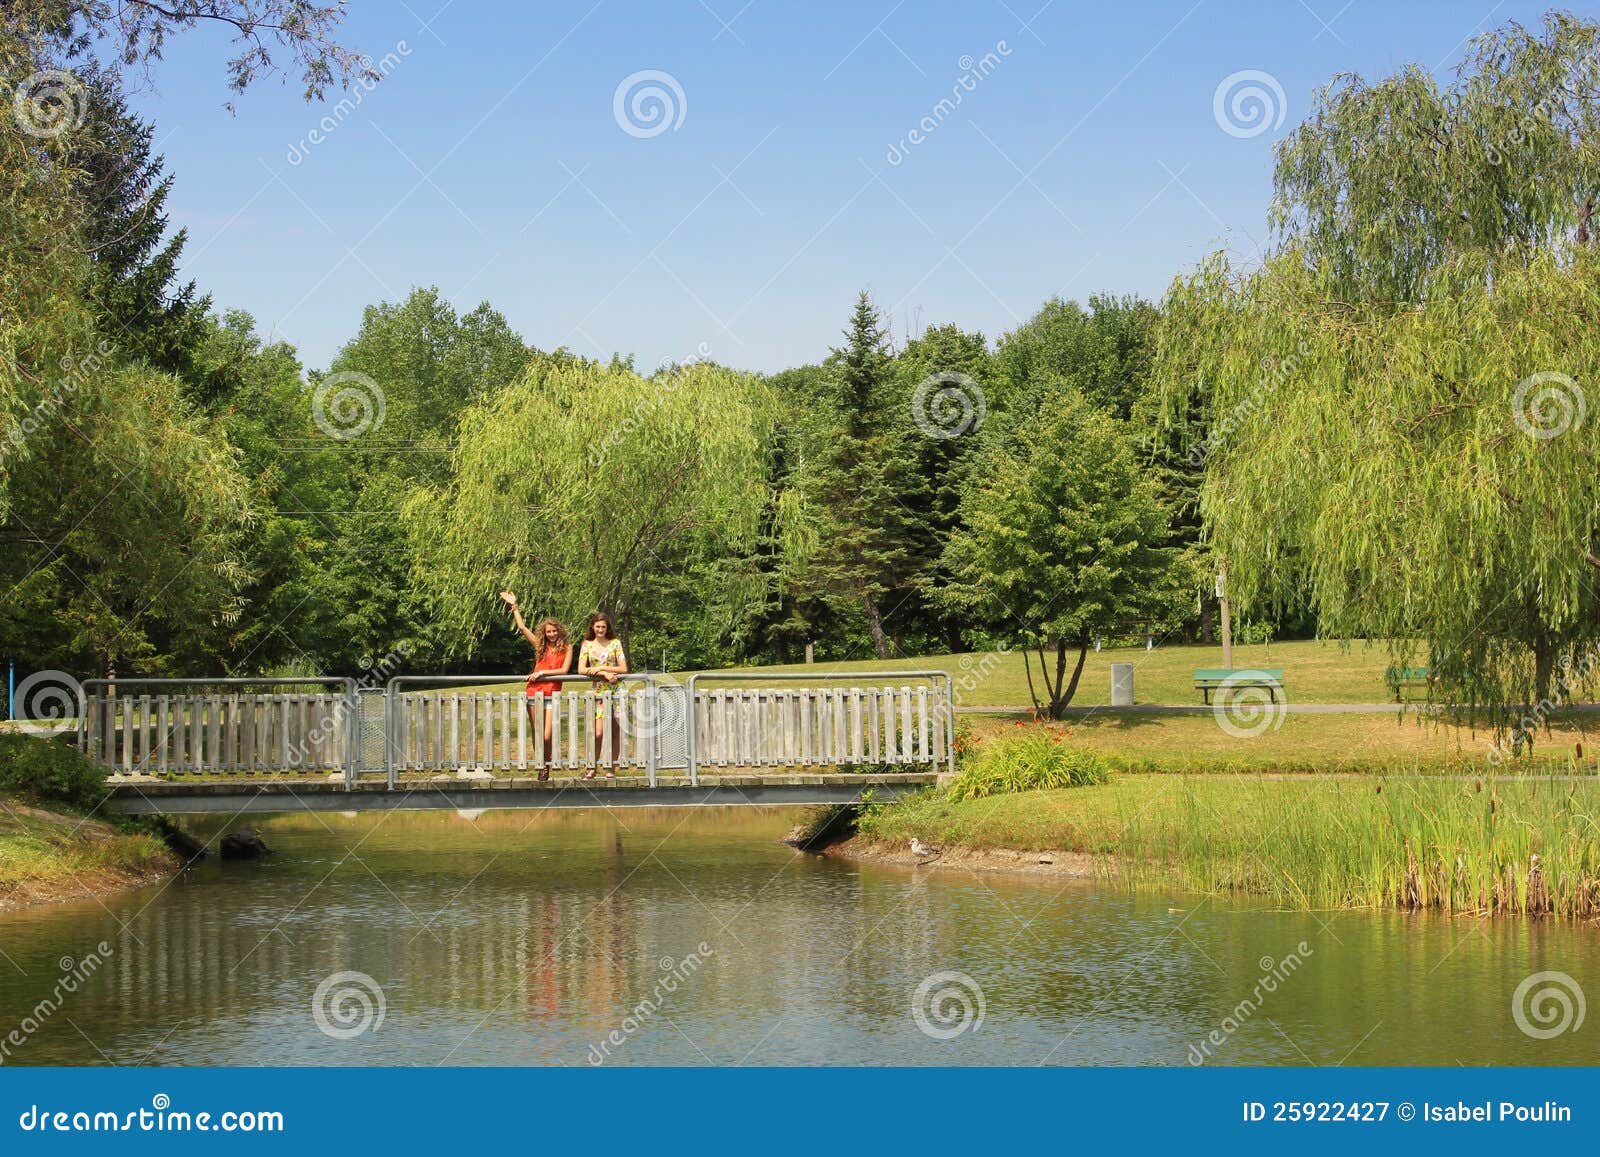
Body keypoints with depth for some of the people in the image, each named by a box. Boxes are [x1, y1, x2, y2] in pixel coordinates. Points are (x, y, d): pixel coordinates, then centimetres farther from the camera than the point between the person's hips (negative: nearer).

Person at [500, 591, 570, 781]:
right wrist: (514, 606, 13)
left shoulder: (566, 647, 6)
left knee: (547, 736, -9)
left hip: (552, 695, -2)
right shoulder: (540, 646, 12)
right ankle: (541, 766, 11)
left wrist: (542, 672, -7)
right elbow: (522, 627, 11)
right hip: (534, 693, 2)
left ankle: (547, 764, 11)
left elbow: (564, 670, -3)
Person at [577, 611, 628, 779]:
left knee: (615, 732, 1)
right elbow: (581, 670, -2)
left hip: (616, 690, 1)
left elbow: (623, 669, 1)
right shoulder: (587, 645, 9)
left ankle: (612, 769, 8)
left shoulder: (615, 643, 7)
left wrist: (601, 668, -8)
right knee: (598, 733, -11)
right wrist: (603, 674, -13)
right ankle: (592, 768, 1)